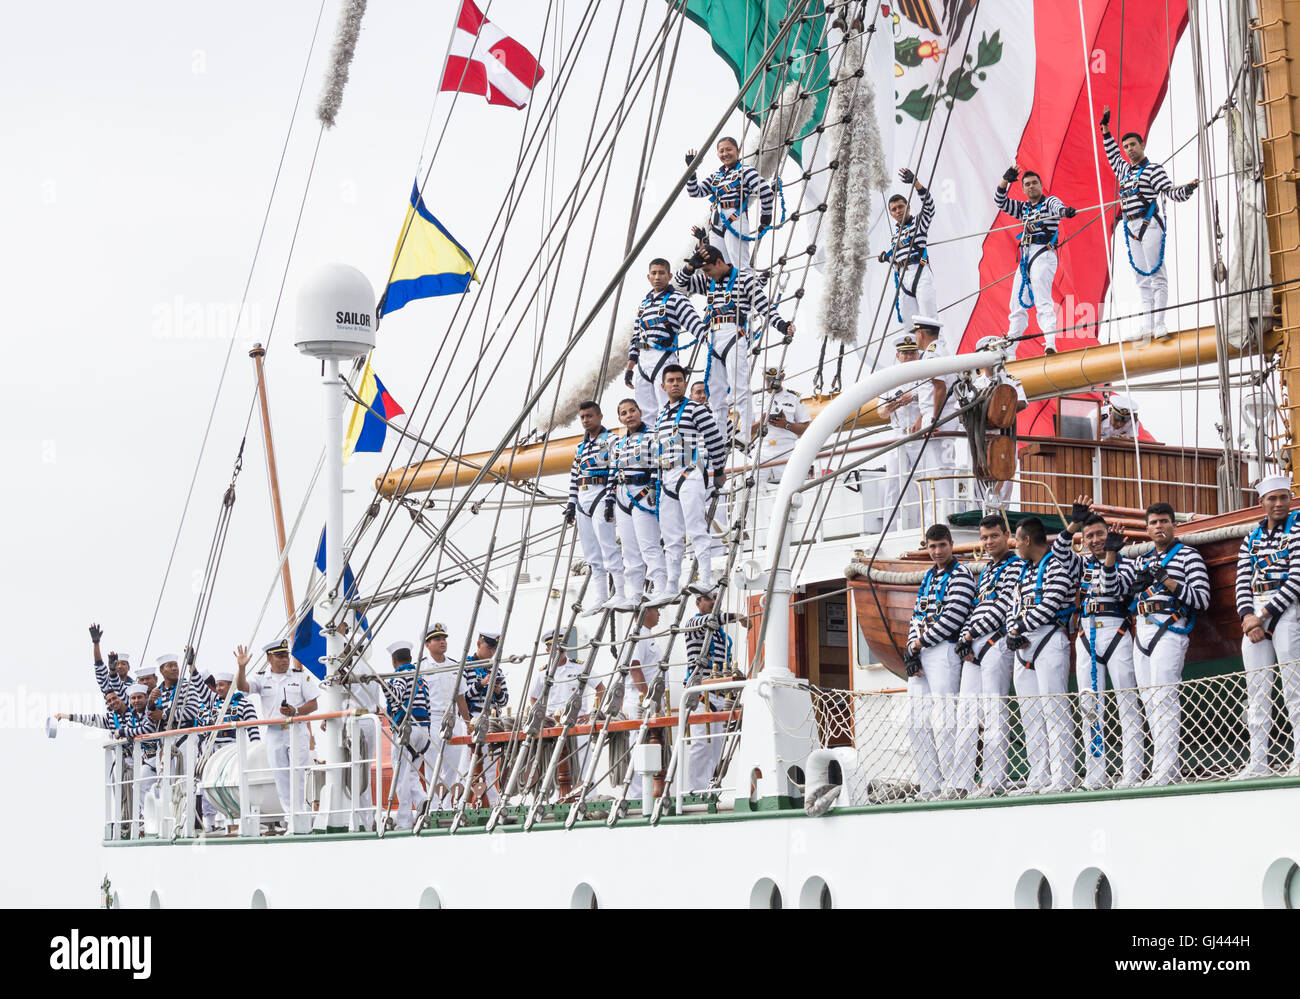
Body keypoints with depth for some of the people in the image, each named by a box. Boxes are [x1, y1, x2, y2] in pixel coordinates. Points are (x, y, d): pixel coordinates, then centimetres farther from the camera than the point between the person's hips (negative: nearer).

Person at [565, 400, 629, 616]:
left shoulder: (610, 441, -1)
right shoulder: (581, 447, 22)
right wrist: (571, 503, 13)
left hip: (600, 495, -8)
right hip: (583, 500, 8)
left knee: (608, 546, -13)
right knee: (591, 553, 5)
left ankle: (622, 594, -13)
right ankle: (599, 597, 6)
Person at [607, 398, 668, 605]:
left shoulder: (651, 437, -1)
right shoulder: (617, 444, 19)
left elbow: (658, 466, -10)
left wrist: (655, 491, -20)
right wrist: (609, 501, 16)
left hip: (643, 494, -7)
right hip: (622, 498, 7)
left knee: (649, 546, -13)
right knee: (629, 551, 5)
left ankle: (660, 590, -15)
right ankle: (633, 597, 6)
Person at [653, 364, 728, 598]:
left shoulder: (696, 410, -3)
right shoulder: (661, 416, 19)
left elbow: (716, 441, -5)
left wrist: (719, 472, -2)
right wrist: (658, 480, 24)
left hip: (691, 475, -7)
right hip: (667, 478, 7)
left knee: (696, 530, -13)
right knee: (671, 537, 6)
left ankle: (706, 582, -16)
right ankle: (671, 588, 8)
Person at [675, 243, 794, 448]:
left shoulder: (744, 279, 0)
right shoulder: (708, 283, 19)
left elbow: (763, 306, -4)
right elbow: (682, 281, 17)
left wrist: (782, 325, -16)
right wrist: (692, 263, 1)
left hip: (735, 335, -7)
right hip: (714, 338, 7)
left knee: (738, 386, -16)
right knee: (715, 389, 4)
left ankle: (745, 435, -22)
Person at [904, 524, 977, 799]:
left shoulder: (960, 574, -3)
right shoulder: (927, 577, 22)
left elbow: (953, 616, -13)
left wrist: (919, 643, -8)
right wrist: (912, 650, 3)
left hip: (944, 650, -8)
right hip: (919, 654, 8)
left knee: (942, 721, -14)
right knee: (918, 724, 3)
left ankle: (959, 784, -14)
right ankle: (930, 789, 4)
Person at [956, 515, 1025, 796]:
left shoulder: (1016, 566, -2)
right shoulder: (984, 572, 25)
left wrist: (971, 633, -9)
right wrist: (964, 640, 3)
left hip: (996, 642, -8)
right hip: (973, 647, 8)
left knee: (994, 713, -10)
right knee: (966, 712, 4)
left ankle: (994, 781, -12)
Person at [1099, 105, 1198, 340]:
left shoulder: (1153, 169, 0)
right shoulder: (1124, 170, 19)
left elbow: (1170, 192, -8)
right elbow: (1112, 153, 37)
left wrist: (1187, 189, -27)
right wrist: (1105, 128, 38)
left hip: (1149, 223, -7)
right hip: (1131, 228, 7)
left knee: (1156, 274, -11)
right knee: (1142, 277, 3)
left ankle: (1159, 324, -17)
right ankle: (1146, 325, 0)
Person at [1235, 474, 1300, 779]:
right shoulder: (1251, 539, 17)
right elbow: (1242, 582, 9)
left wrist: (1264, 616, -14)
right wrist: (1248, 616, -10)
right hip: (1254, 616, 6)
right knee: (1256, 688, 3)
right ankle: (1258, 763, 3)